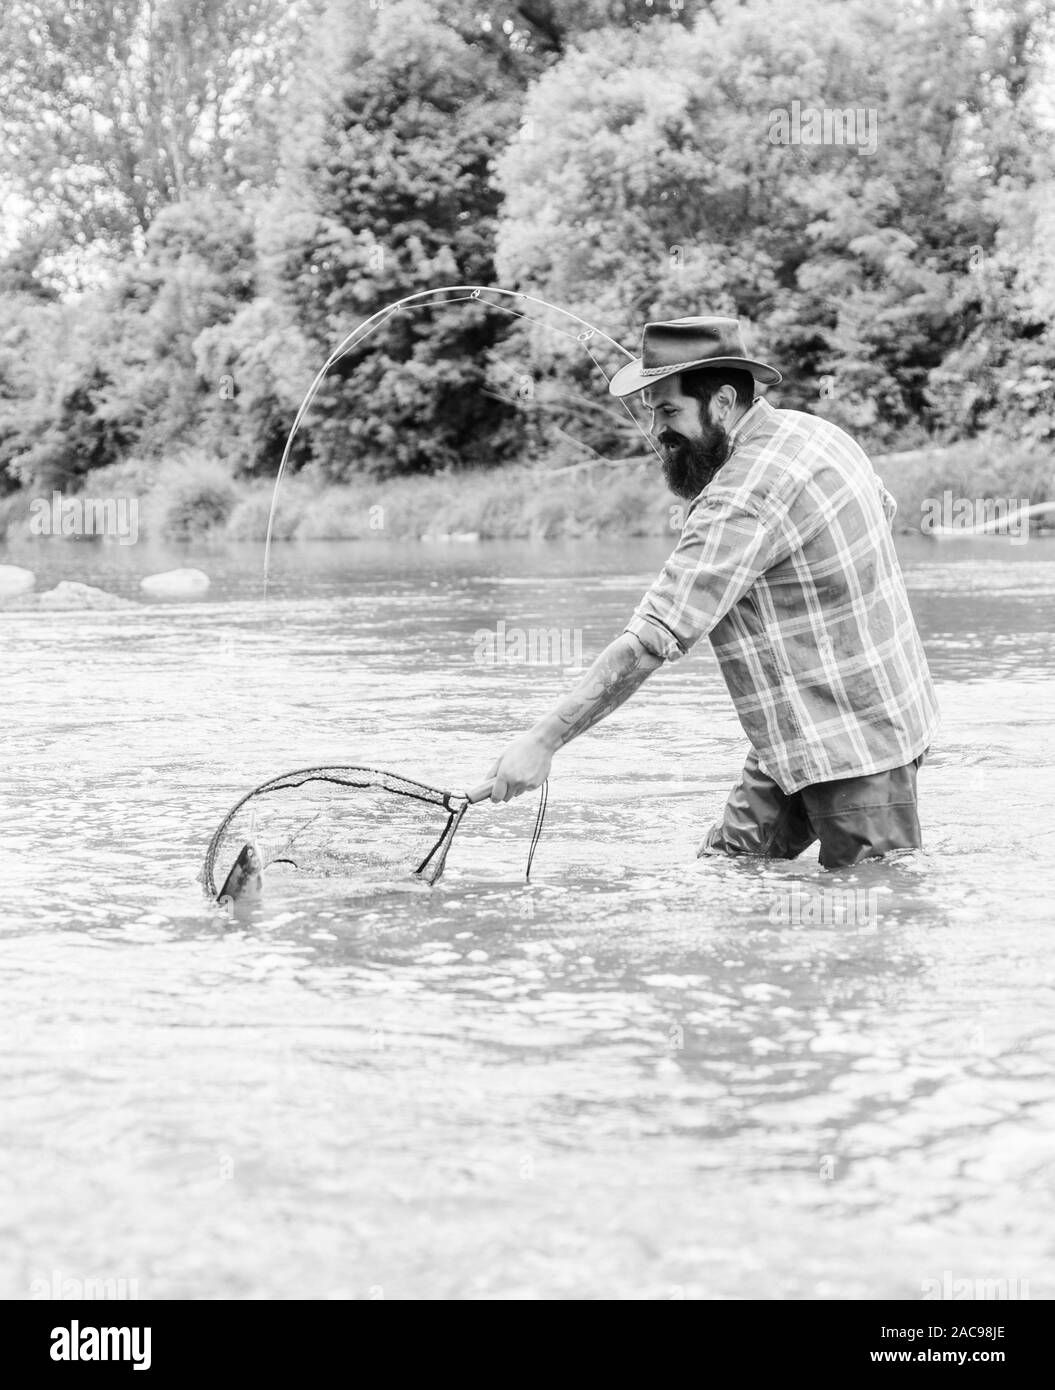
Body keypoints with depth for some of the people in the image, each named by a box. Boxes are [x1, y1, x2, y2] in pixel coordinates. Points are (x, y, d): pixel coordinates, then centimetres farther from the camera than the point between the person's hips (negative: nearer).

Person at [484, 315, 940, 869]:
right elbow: (884, 510, 26)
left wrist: (543, 740, -28)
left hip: (854, 748, -10)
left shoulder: (745, 500, -26)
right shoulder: (810, 430, 4)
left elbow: (651, 641, -30)